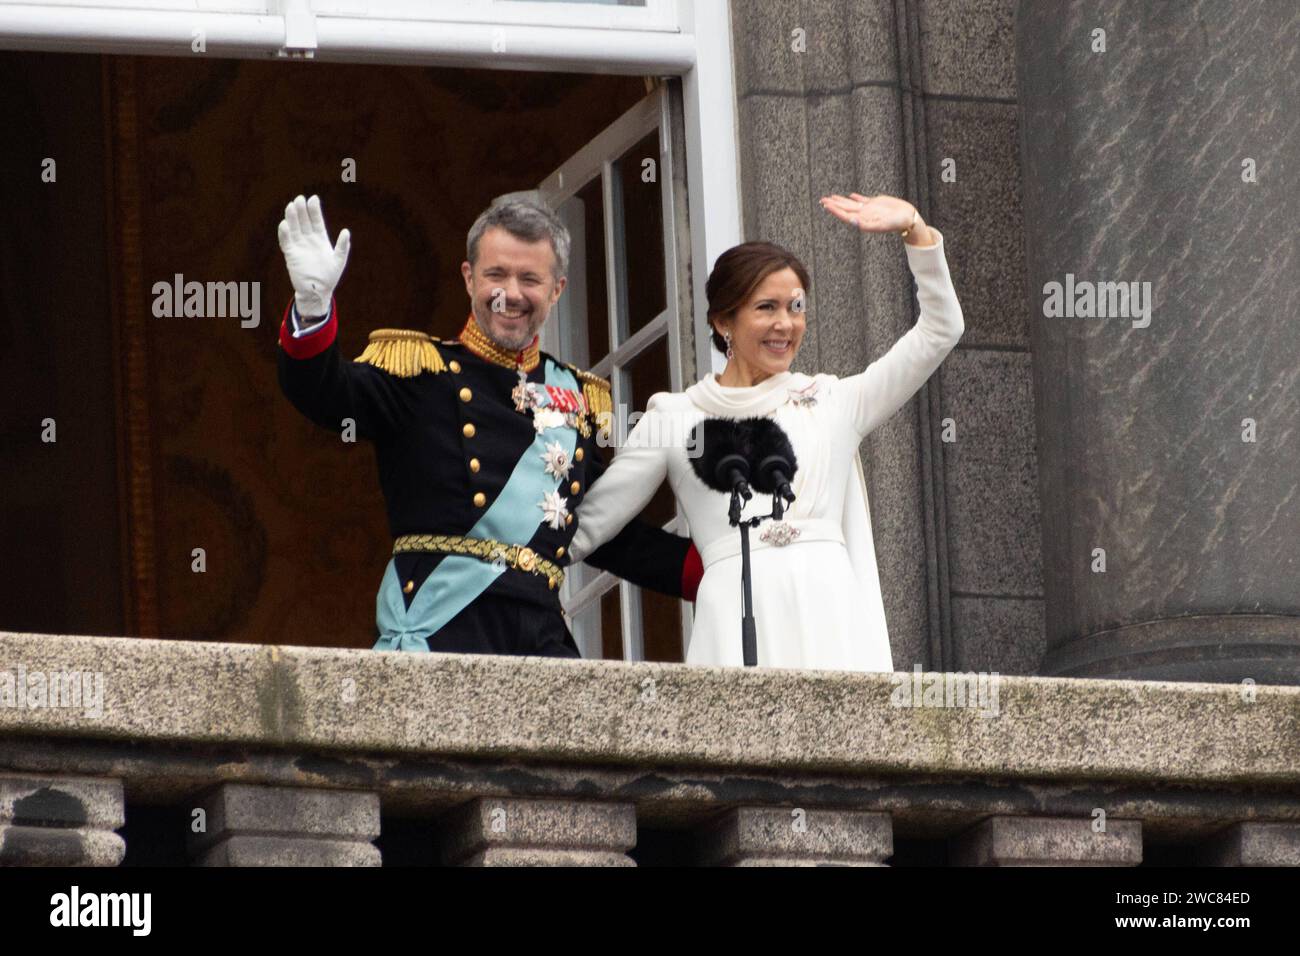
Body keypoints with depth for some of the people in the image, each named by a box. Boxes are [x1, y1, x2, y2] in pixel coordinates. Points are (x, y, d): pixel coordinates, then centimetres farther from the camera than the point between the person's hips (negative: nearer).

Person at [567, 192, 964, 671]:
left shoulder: (834, 403, 17)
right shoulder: (675, 417, 12)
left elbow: (939, 330, 14)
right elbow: (585, 527, 15)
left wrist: (915, 231, 6)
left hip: (831, 617, 2)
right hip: (736, 619, -2)